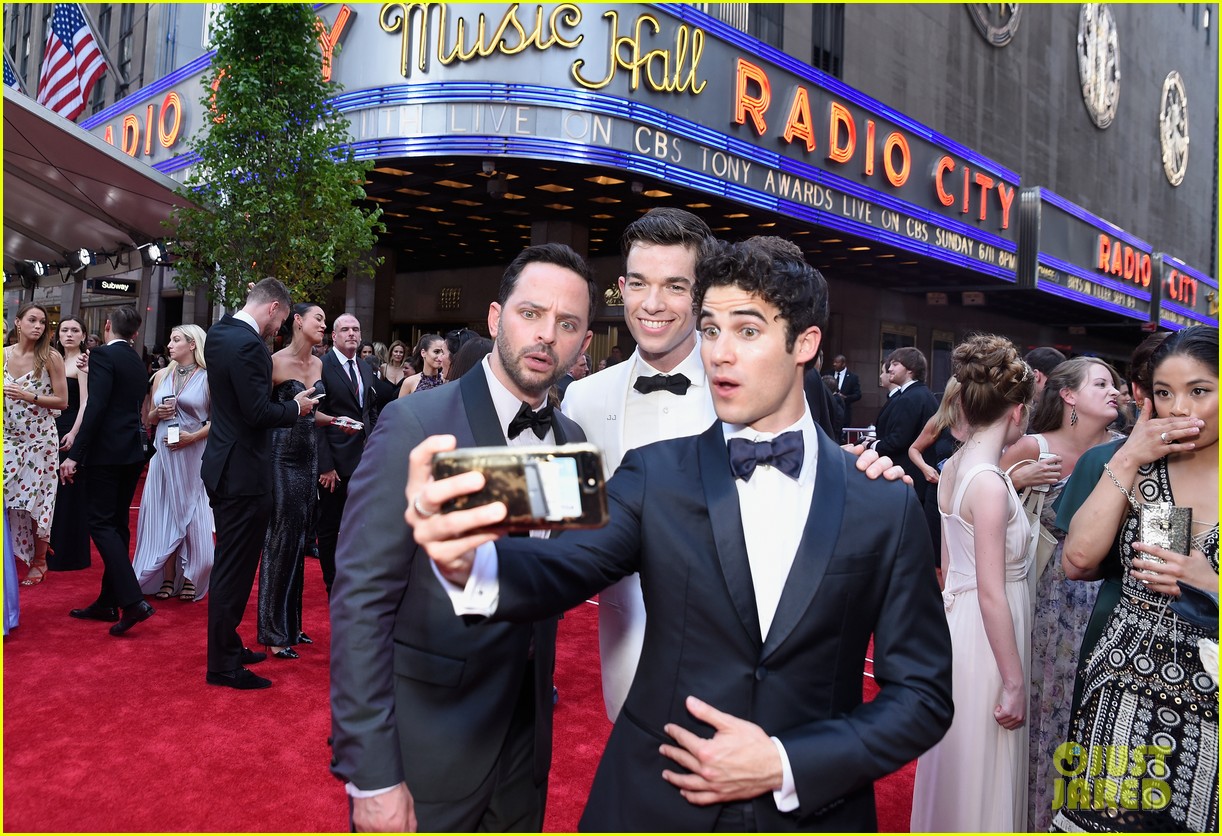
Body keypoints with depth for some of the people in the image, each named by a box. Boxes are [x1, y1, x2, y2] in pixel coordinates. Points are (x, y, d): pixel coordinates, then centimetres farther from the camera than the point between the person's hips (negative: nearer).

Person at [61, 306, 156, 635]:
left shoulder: (103, 354, -10)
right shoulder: (139, 363, 14)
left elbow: (96, 407, -19)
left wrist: (75, 455, -18)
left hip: (108, 451, -8)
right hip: (133, 451, 8)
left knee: (101, 524, -6)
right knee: (118, 524, 12)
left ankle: (132, 600, -14)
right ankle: (108, 602, 19)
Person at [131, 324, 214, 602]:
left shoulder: (208, 377, -2)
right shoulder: (162, 375, 11)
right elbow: (149, 418, 17)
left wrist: (193, 436, -17)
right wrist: (158, 413, -4)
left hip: (194, 455, -4)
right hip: (164, 454, 4)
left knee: (193, 515, 1)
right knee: (164, 514, 5)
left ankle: (191, 579, 10)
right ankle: (168, 579, 12)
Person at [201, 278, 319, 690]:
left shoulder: (219, 332, 9)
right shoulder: (249, 345, -21)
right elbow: (259, 413, -24)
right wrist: (296, 407, -7)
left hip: (225, 465, 10)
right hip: (243, 473, -10)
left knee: (231, 564, 21)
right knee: (235, 568, 0)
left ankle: (226, 645, 35)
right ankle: (223, 666, 12)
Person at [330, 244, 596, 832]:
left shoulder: (571, 440, 2)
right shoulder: (416, 424, -16)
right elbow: (360, 602, -18)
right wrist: (372, 779, -19)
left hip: (525, 743, 6)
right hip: (423, 753, -5)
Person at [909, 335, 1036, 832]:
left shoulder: (953, 468, 2)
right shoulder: (991, 484, -23)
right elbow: (992, 594, -22)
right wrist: (1014, 682, -16)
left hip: (956, 619, 8)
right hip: (986, 636, -8)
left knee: (960, 763, 25)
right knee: (983, 773, 10)